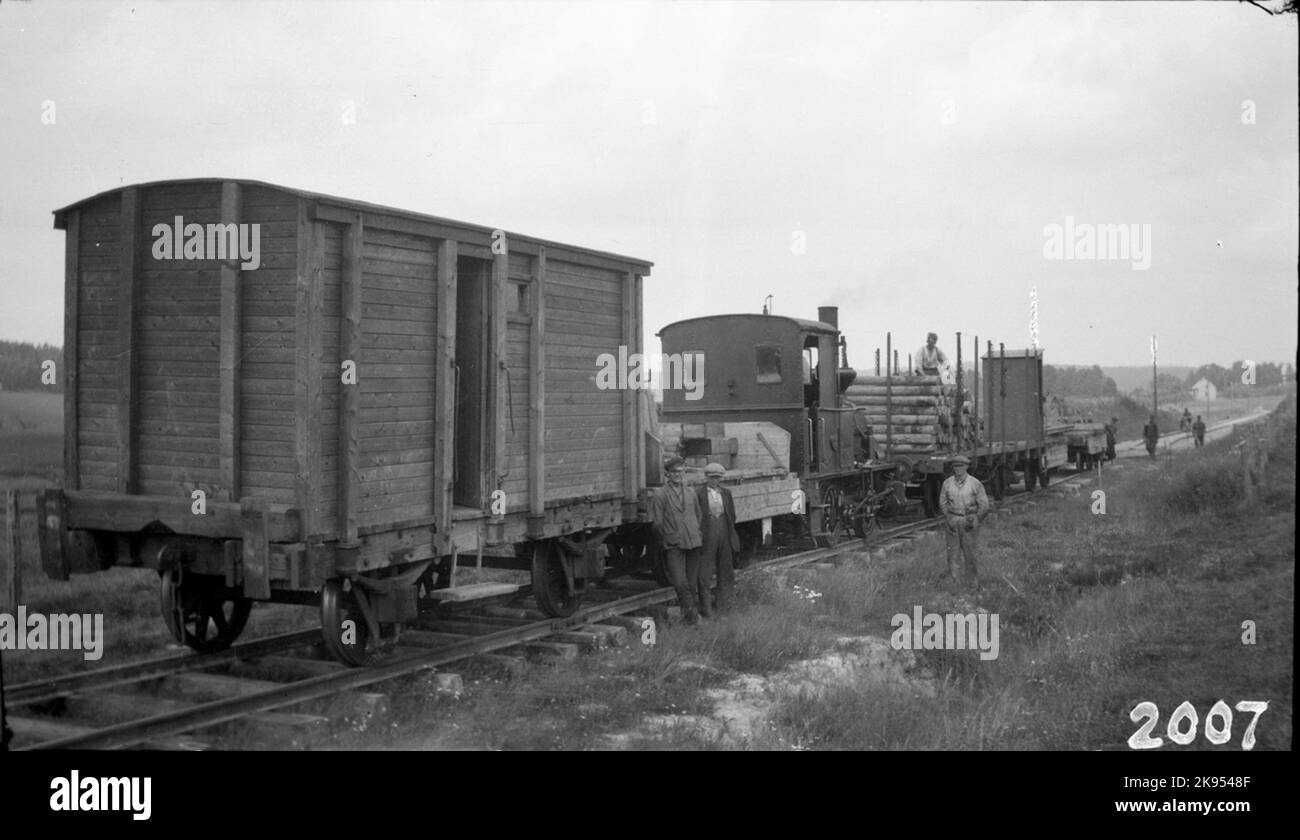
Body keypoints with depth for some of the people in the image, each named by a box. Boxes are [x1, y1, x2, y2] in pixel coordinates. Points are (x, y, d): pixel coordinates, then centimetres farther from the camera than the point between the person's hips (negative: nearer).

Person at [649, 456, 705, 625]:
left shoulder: (691, 495, 15)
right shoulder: (660, 495, -1)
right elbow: (657, 523, 0)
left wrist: (696, 536, 13)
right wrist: (666, 540, 3)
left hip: (693, 543, 4)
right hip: (673, 546, -4)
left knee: (691, 583, 6)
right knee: (680, 582, -15)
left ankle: (688, 614, 17)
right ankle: (692, 614, -9)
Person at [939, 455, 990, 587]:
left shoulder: (975, 484, -7)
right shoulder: (947, 483, 1)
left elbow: (984, 505, -2)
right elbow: (943, 502, 11)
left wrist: (975, 522, -6)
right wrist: (948, 518, 1)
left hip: (969, 520, -2)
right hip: (953, 520, 2)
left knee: (971, 551, 1)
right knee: (952, 550, 3)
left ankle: (975, 582, 10)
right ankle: (951, 577, 12)